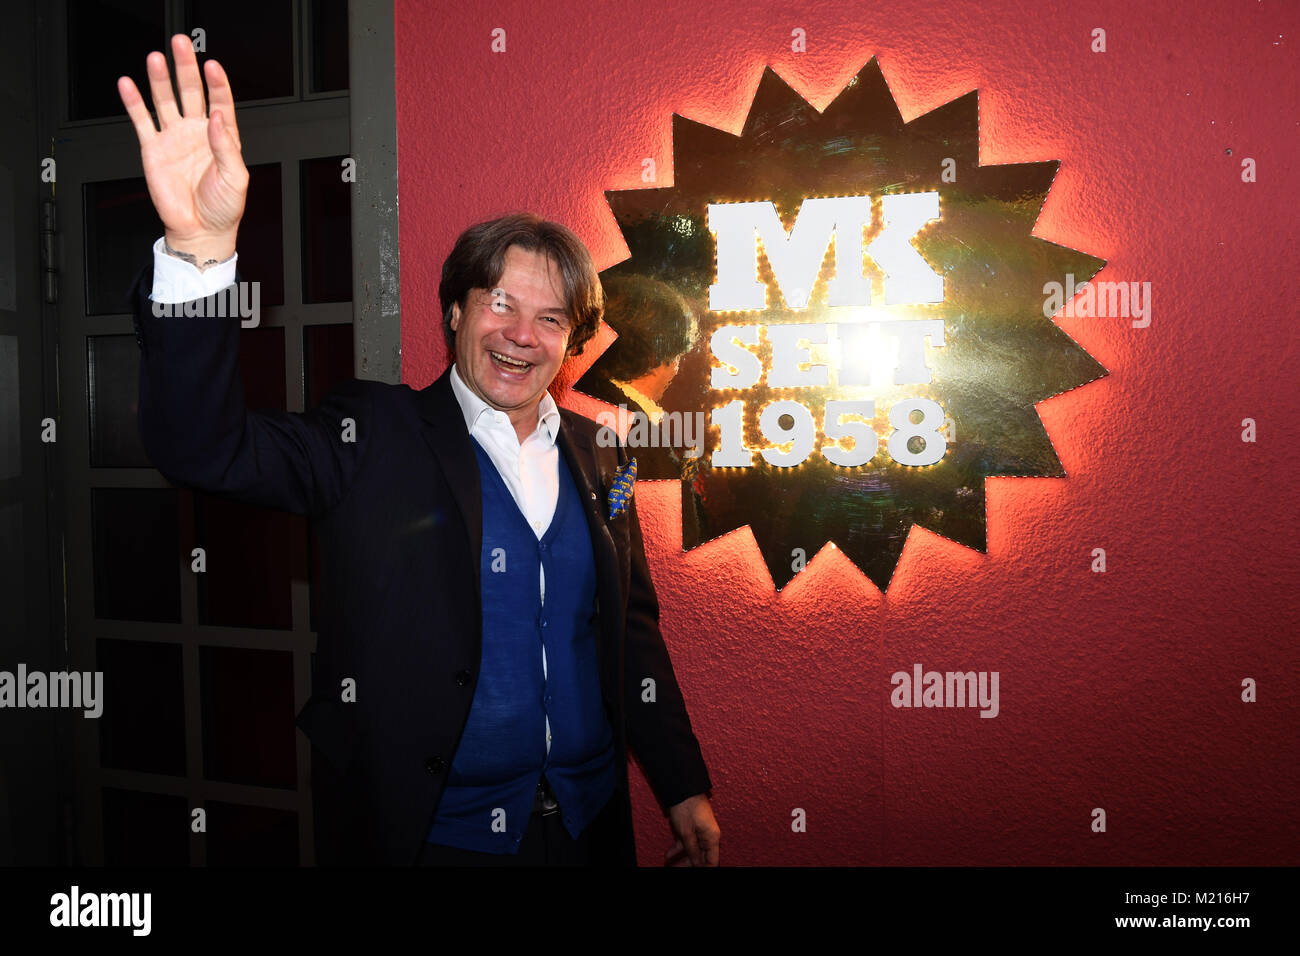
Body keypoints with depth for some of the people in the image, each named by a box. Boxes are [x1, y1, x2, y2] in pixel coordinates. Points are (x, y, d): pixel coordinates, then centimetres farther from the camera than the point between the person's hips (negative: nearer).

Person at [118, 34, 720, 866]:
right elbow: (205, 448, -25)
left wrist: (685, 787, 9)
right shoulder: (375, 439, -10)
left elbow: (633, 628, 9)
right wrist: (199, 252, -39)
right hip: (432, 832, -3)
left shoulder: (593, 453, 3)